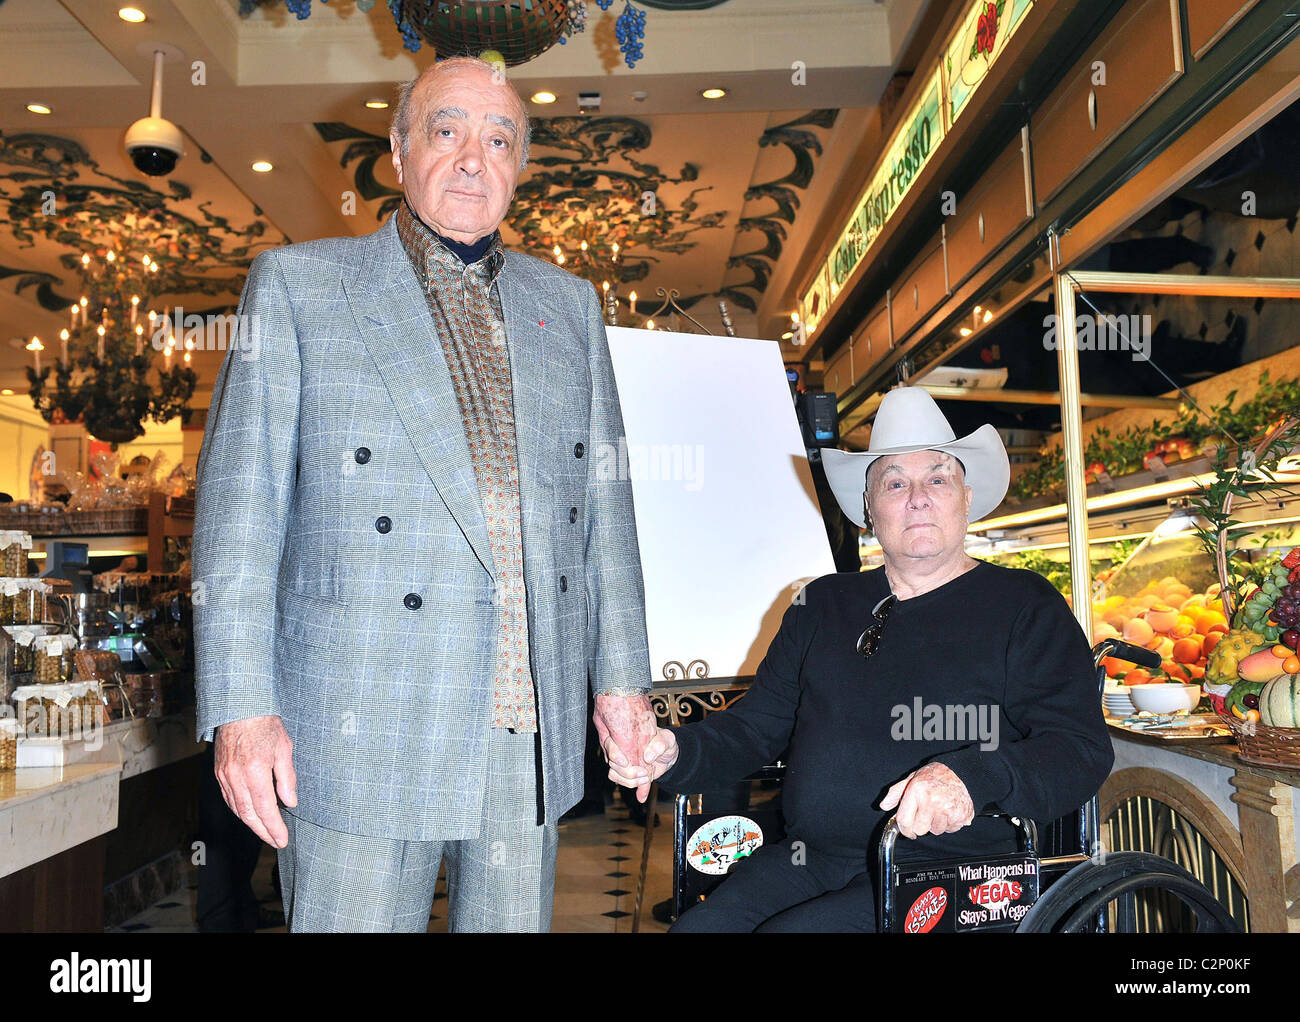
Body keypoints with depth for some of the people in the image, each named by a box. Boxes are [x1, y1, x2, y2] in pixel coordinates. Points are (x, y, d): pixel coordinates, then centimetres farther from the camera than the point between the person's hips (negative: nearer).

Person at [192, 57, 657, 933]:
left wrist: (621, 675, 10)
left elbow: (605, 501, 12)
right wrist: (242, 708, -8)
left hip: (533, 738, 4)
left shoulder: (569, 304, 12)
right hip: (363, 739, -3)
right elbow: (240, 504, -3)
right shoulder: (297, 284, 2)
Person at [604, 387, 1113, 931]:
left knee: (789, 932, -28)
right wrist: (674, 752, -5)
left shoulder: (1025, 606, 5)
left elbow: (1082, 749, -5)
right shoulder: (823, 605, 17)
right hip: (808, 860, 4)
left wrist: (971, 778, -25)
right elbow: (755, 725, 17)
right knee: (699, 925, -22)